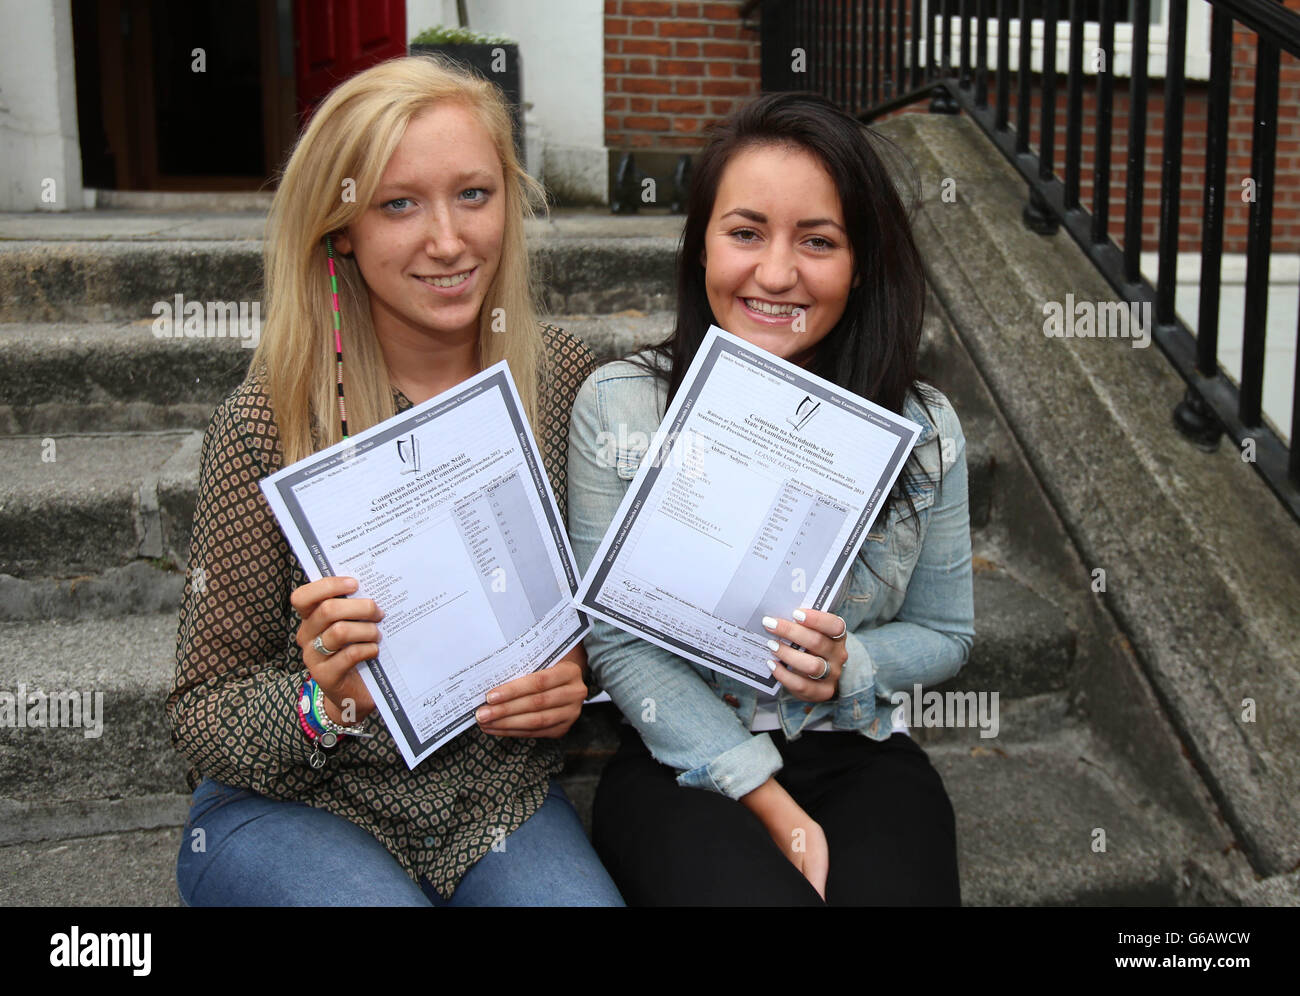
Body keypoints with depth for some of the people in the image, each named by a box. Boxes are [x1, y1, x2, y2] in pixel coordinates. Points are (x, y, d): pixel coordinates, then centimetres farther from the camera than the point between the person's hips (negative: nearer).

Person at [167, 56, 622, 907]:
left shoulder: (569, 384, -5)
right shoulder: (266, 428, -14)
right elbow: (202, 713, -7)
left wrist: (576, 677, -12)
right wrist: (324, 705, -27)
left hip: (503, 803, 2)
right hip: (287, 810, -1)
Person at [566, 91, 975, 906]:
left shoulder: (921, 429, -2)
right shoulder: (617, 407, -8)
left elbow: (945, 633, 9)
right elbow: (619, 641, -9)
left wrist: (849, 667, -15)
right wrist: (775, 810, -15)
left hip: (859, 754, 2)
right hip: (680, 759, -2)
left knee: (893, 886, -26)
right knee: (757, 890, -30)